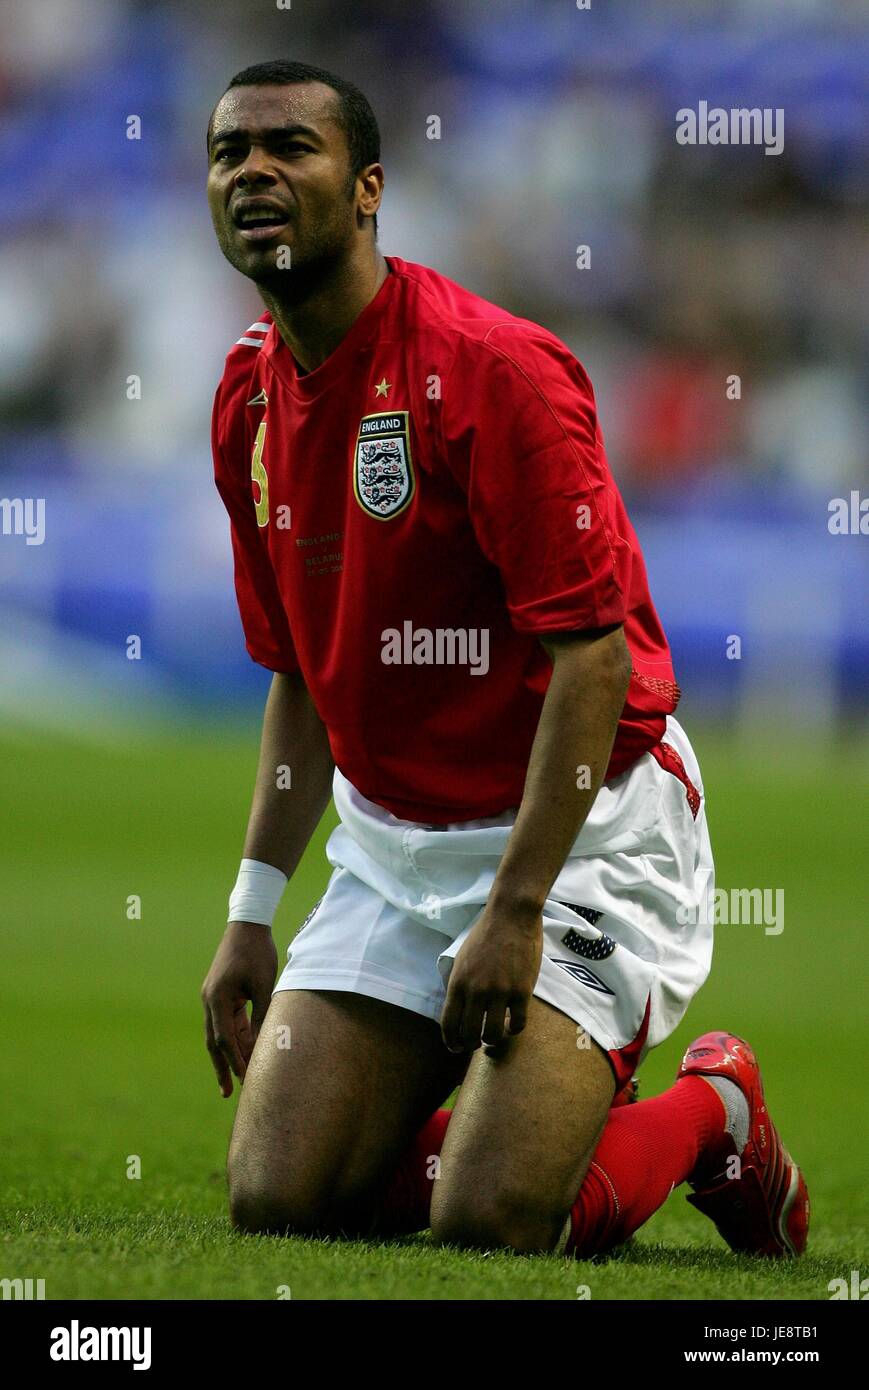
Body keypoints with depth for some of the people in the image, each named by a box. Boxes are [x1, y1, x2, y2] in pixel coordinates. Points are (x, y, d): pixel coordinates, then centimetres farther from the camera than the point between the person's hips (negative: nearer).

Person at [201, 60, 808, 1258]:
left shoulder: (490, 366, -18)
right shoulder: (249, 398, 6)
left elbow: (592, 652, -21)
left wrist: (517, 909, -24)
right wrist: (252, 914, 10)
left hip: (582, 832, -7)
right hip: (387, 844, 7)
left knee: (488, 1224, -19)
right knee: (277, 1199, -5)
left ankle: (713, 1112, 12)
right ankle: (548, 1103, 20)